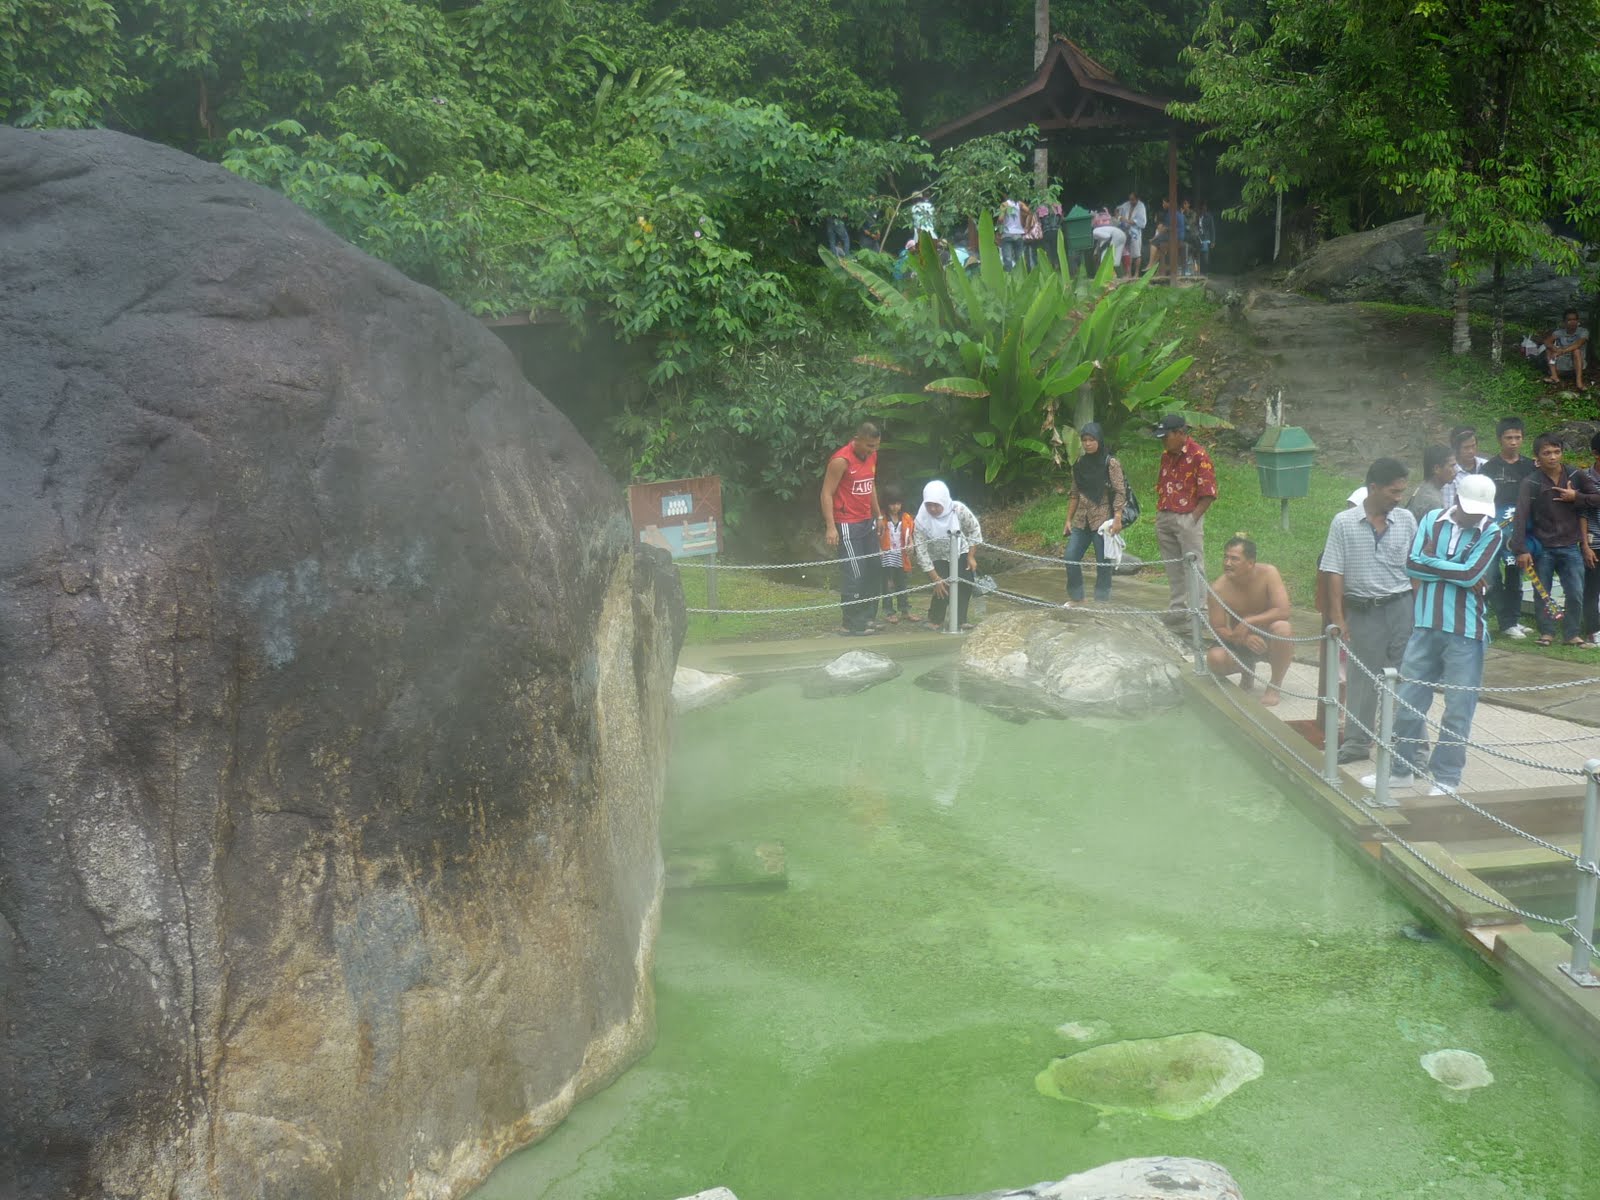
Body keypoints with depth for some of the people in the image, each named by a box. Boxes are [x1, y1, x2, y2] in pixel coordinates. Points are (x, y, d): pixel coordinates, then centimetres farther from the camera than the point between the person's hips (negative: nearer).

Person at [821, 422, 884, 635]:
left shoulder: (872, 456, 7)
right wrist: (831, 527, -21)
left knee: (872, 570, 10)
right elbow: (827, 494, -16)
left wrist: (878, 515, 21)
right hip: (847, 525, -8)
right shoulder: (841, 460, -17)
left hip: (868, 522, 8)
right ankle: (852, 624, -1)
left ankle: (866, 617, 20)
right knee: (854, 574, -7)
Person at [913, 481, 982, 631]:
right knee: (943, 588, -17)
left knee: (966, 584, -13)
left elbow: (974, 530, -10)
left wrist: (971, 556, -11)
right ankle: (935, 620, 5)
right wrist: (935, 578, -26)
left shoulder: (958, 510, -27)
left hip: (961, 552, 2)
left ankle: (960, 620, -1)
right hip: (938, 558, -2)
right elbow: (921, 551, -25)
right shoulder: (921, 520, -29)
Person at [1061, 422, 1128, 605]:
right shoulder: (1080, 464, 9)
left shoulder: (1111, 464, -6)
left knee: (1103, 562, 1)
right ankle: (1075, 596, 17)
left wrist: (1117, 518, -19)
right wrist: (1068, 519, 12)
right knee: (1070, 558, 1)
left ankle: (1101, 600, 13)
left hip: (1102, 520, -5)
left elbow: (1120, 493, -10)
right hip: (1081, 520, 5)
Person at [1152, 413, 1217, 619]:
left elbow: (1208, 493, -13)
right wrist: (1159, 514, 11)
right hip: (1165, 517, 7)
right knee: (1173, 567, 13)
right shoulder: (1166, 455, 12)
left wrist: (1192, 519, -16)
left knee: (1193, 566, -4)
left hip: (1187, 519, -7)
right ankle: (1177, 608, 21)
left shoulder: (1198, 456, -11)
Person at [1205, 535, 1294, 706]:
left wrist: (1247, 623, -32)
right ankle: (1247, 671, 10)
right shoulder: (1218, 590, -18)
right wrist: (1242, 638, -34)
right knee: (1214, 658, -29)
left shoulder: (1268, 573, -20)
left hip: (1270, 640, -1)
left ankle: (1274, 687, -14)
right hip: (1240, 643, 1)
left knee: (1282, 628, -36)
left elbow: (1283, 611, -27)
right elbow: (1218, 629, -15)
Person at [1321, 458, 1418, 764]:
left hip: (1401, 607, 1)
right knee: (1362, 679, 9)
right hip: (1362, 610, -1)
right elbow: (1335, 573, -4)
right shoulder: (1344, 523, -5)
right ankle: (1357, 742, 22)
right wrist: (1337, 618, -7)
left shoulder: (1406, 520, 2)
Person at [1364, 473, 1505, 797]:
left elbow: (1471, 574, -15)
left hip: (1466, 631, -3)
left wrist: (1431, 560, -7)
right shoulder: (1432, 520, 4)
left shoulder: (1492, 532, -3)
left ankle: (1447, 777, 15)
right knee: (1408, 699, 9)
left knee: (1459, 708, 3)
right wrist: (1456, 573, -11)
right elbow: (1412, 564, -6)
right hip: (1426, 624, 3)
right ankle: (1402, 768, 24)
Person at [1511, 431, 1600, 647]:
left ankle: (1571, 633, 11)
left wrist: (1576, 497, -11)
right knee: (1542, 594, 6)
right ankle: (1546, 632, 20)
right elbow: (1521, 517, -18)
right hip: (1542, 548, -2)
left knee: (1576, 593, -3)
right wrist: (1522, 549, -26)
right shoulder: (1531, 483, -10)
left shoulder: (1574, 476, 0)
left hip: (1570, 546, 2)